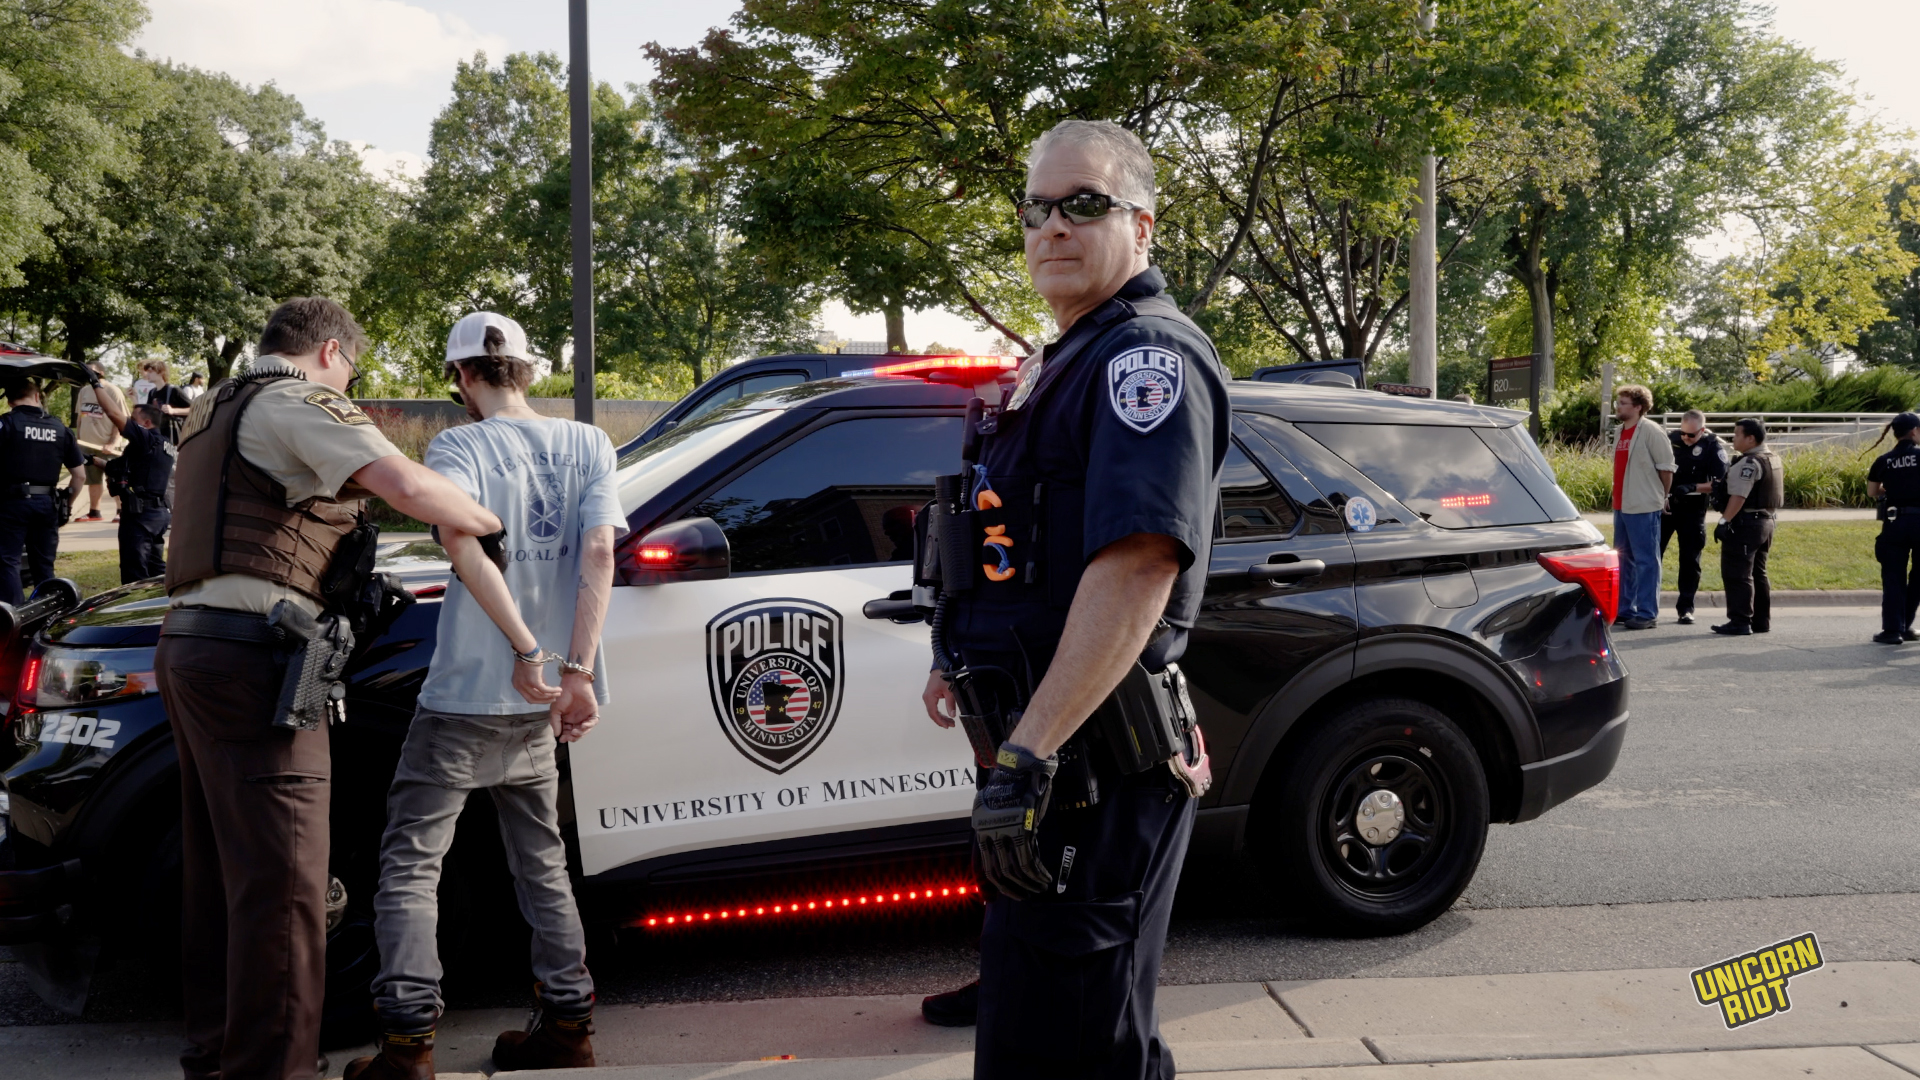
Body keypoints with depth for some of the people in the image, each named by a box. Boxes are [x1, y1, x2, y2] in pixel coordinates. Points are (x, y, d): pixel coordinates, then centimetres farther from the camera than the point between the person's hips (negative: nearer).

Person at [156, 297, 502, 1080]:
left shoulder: (217, 411, 24)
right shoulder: (299, 403, -7)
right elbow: (408, 488, -21)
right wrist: (494, 525, -9)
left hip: (189, 643, 10)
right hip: (251, 655, -10)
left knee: (219, 868, 17)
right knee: (281, 880, -8)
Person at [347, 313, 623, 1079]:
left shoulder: (459, 447, -8)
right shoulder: (588, 446, 5)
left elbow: (463, 540, -27)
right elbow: (598, 552, -7)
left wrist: (527, 650, -25)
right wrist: (579, 671, -12)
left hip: (466, 693, -5)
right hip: (541, 703, 5)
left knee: (410, 861, 4)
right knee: (541, 862, 18)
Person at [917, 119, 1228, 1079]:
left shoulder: (1149, 355, -14)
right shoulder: (1068, 362, 20)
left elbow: (1139, 562, -27)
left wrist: (1027, 758, -31)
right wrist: (964, 659, 31)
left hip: (1092, 771, -10)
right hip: (1051, 759, 10)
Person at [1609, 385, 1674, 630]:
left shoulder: (1651, 431, -10)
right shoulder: (1621, 431, 14)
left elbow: (1666, 468, -8)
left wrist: (1660, 497, 0)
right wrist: (1618, 499, 15)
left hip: (1643, 508, -8)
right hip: (1622, 506, 8)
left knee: (1646, 561, -4)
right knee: (1624, 559, 13)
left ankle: (1647, 614, -1)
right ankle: (1625, 610, 21)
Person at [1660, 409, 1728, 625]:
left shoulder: (1713, 447, -8)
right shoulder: (1670, 439, 0)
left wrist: (1692, 487, -23)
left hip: (1692, 511, -2)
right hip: (1663, 505, 2)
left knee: (1690, 559, 3)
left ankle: (1685, 608, 11)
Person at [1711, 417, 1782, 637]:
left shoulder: (1750, 463, -17)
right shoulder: (1772, 459, 15)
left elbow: (1739, 496, -23)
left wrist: (1724, 521, -24)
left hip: (1745, 522, -10)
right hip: (1765, 520, 10)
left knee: (1737, 574, -7)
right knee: (1757, 573, 16)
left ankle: (1740, 621, -9)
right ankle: (1761, 620, 20)